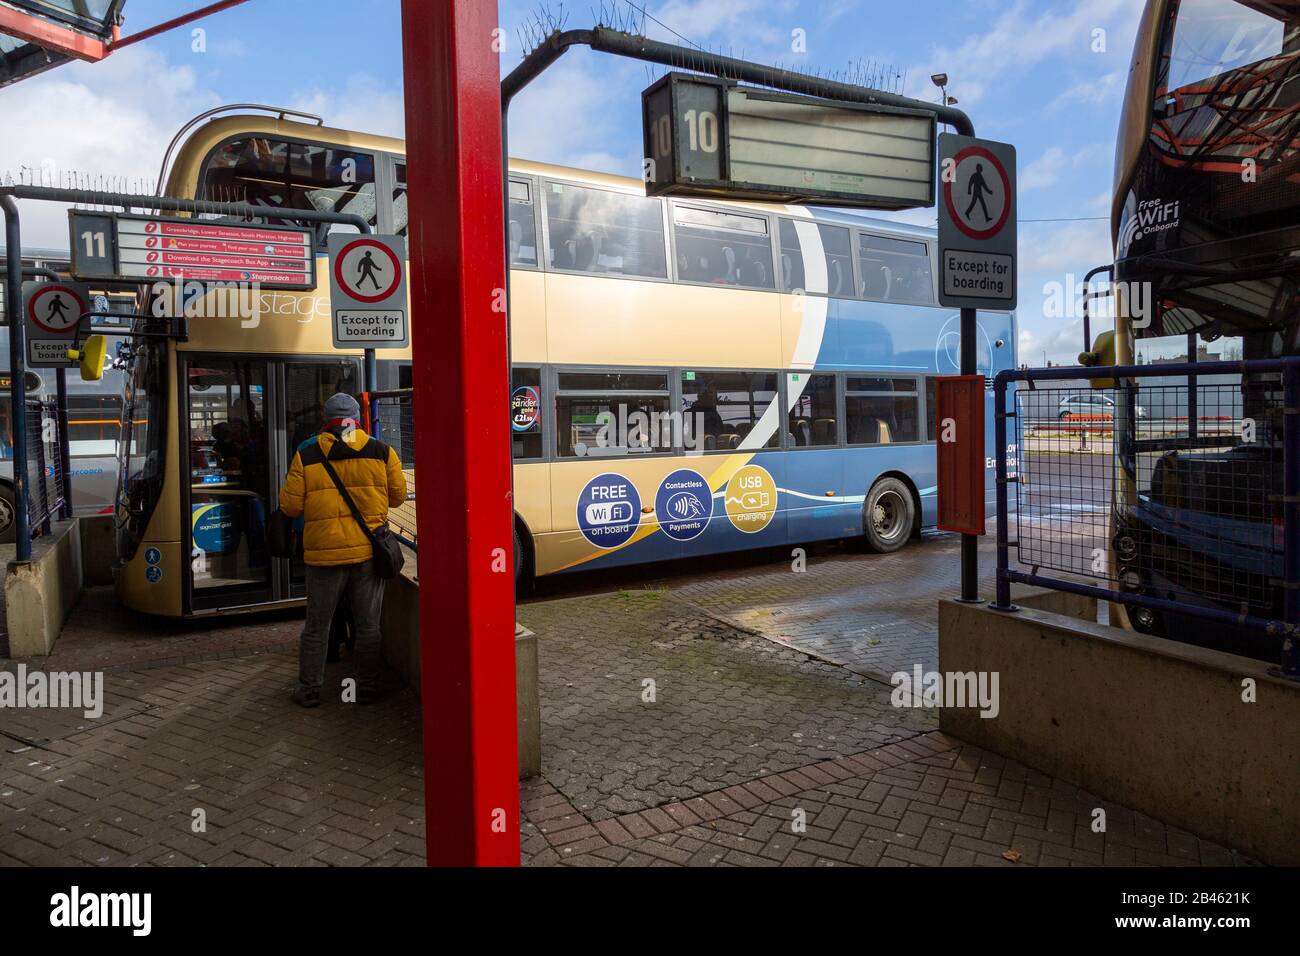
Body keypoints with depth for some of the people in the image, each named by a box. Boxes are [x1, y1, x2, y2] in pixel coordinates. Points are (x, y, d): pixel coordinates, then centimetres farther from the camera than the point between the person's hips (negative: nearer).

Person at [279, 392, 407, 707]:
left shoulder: (306, 456, -2)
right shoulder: (381, 452, -1)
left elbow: (290, 506, -2)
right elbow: (398, 496, 8)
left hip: (324, 553, 0)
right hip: (369, 551, 1)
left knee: (316, 626, 14)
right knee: (368, 626, 11)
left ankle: (309, 690, 22)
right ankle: (367, 689, 19)